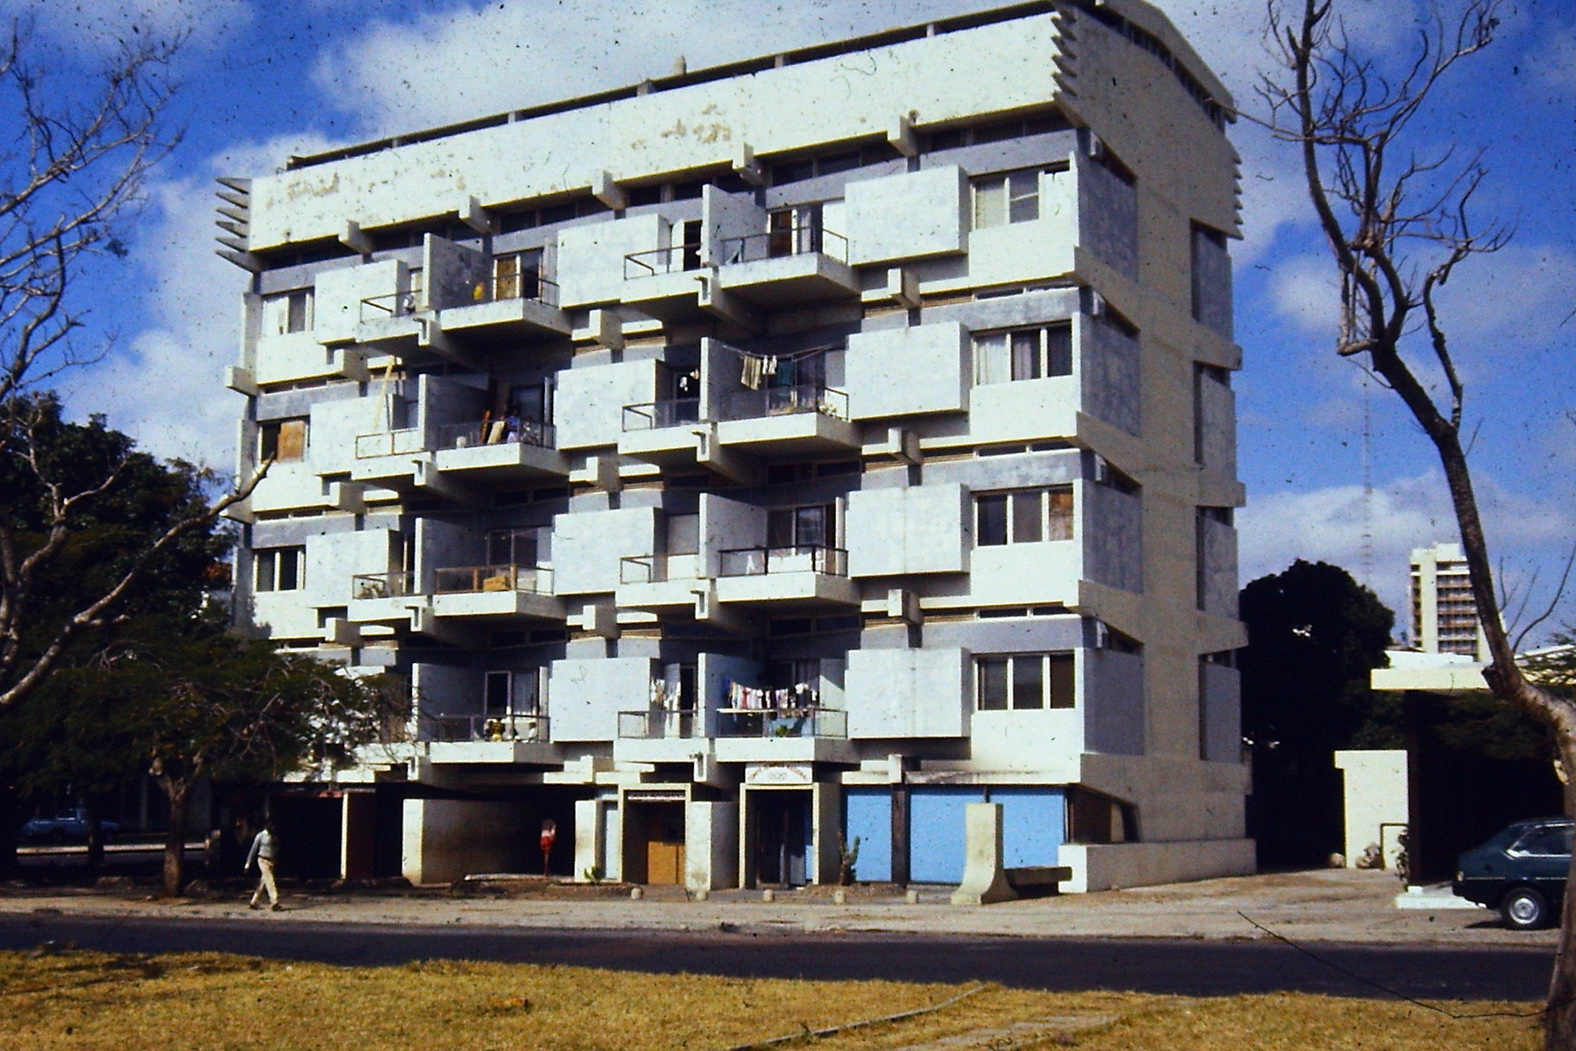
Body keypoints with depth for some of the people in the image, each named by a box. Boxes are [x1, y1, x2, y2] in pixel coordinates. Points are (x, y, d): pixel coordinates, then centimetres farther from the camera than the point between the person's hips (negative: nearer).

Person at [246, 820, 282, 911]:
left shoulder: (274, 837, 11)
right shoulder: (260, 836, -4)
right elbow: (253, 849, 0)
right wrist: (248, 863, 1)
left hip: (271, 862, 6)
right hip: (263, 860, -6)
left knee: (263, 883, 9)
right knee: (270, 881, -13)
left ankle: (255, 902, 19)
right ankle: (274, 903, -18)